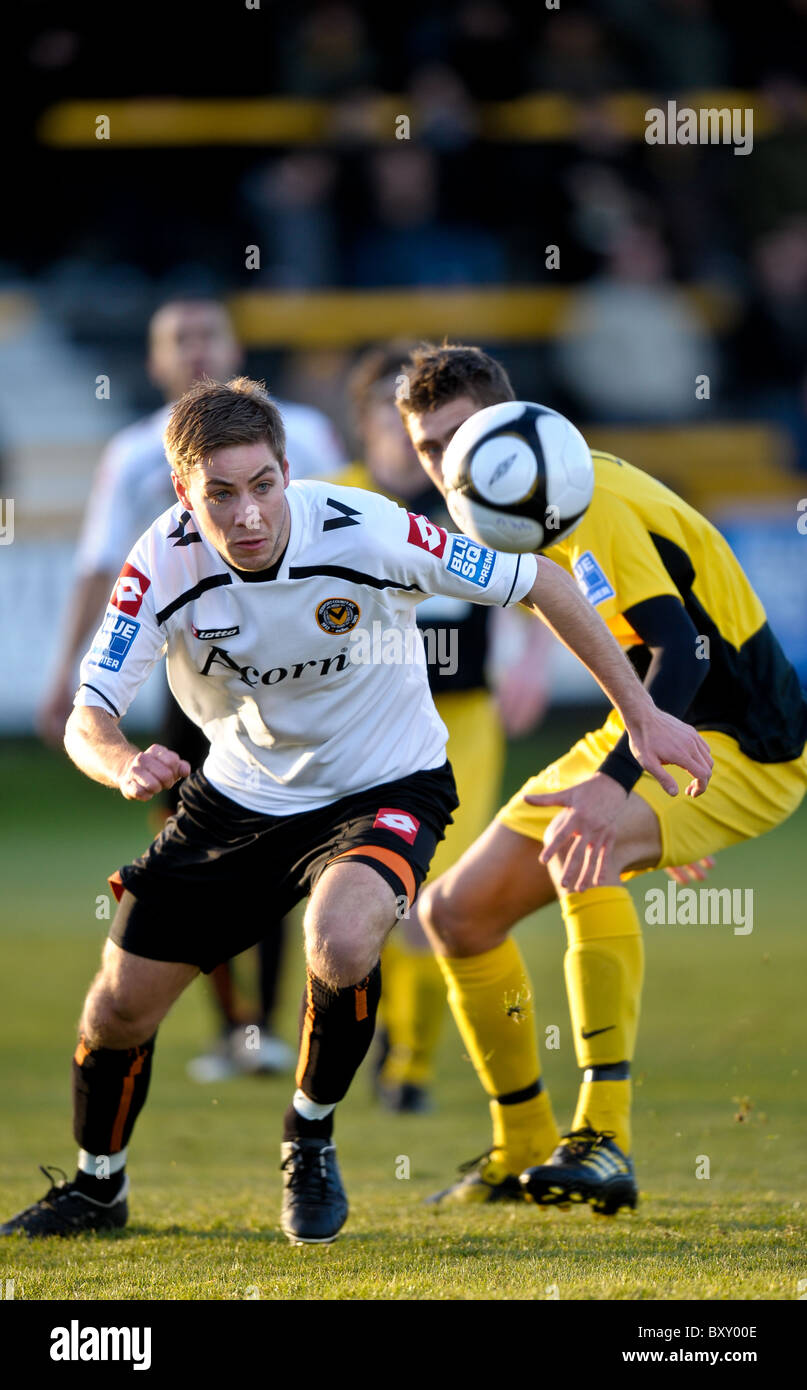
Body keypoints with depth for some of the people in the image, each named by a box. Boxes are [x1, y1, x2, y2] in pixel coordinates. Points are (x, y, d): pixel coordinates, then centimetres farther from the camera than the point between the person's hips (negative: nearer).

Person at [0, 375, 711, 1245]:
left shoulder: (367, 534, -28)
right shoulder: (164, 565, -22)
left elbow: (539, 583, -16)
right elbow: (86, 720, -20)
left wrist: (641, 714, -13)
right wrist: (125, 766, -45)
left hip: (383, 788, -3)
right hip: (238, 799, 3)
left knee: (341, 945, -34)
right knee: (117, 1008, 4)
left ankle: (311, 1139, -3)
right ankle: (97, 1189, 37)